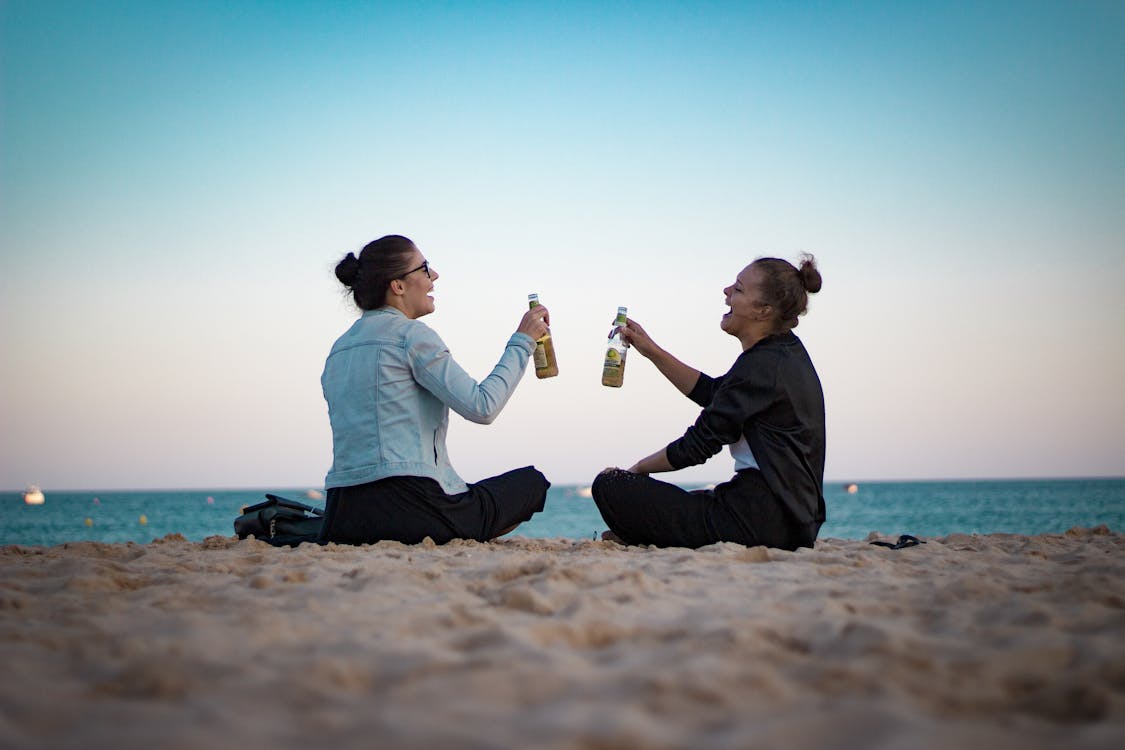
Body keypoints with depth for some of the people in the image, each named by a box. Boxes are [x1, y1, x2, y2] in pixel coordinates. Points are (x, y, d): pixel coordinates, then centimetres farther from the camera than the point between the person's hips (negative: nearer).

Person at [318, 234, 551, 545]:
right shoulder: (410, 333, -7)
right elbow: (482, 407, -12)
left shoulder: (339, 348, 17)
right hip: (407, 505, -8)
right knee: (531, 481, 12)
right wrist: (522, 342, -1)